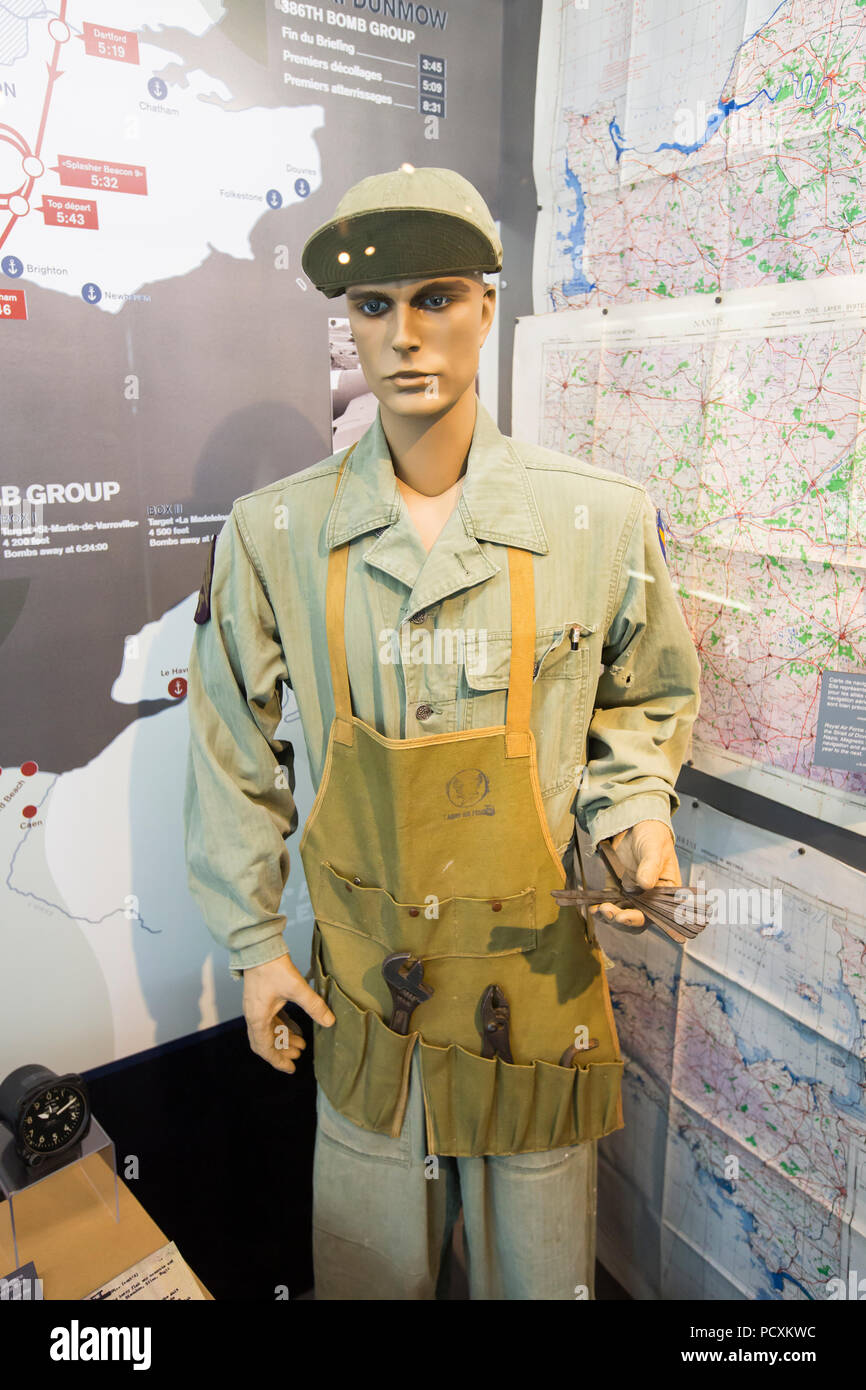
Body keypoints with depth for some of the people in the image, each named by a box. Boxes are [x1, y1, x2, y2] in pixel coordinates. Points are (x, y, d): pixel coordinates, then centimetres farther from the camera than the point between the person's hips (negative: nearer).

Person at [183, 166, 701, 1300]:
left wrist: (634, 806, -11)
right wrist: (253, 941, 5)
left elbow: (648, 698, 8)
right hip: (359, 982, 1)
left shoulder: (601, 518, -9)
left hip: (537, 971, 0)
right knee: (369, 1265, 23)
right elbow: (233, 753, 2)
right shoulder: (273, 532, -8)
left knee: (537, 1266, 23)